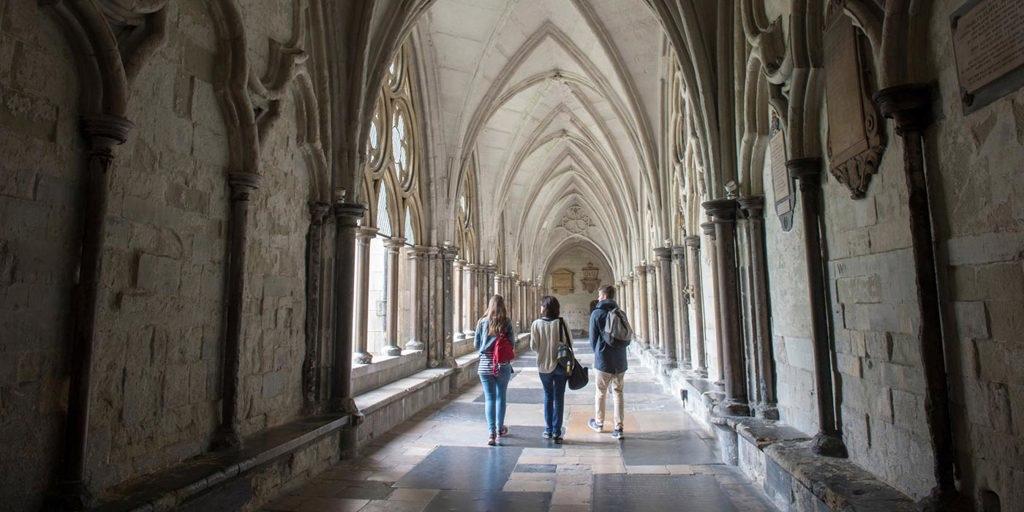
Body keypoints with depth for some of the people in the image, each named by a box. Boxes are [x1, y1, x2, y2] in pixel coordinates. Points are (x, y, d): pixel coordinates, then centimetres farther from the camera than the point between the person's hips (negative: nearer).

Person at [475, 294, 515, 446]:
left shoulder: (482, 322, -3)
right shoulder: (507, 323, -7)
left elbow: (476, 344, 2)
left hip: (485, 365, 0)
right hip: (503, 366, 0)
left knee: (489, 398, 5)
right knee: (500, 397, 15)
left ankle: (492, 433, -2)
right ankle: (499, 429, 28)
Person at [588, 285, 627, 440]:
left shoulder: (597, 313, -9)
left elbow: (593, 339, -5)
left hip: (604, 361, -4)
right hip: (620, 360, 4)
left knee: (600, 393, 12)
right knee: (618, 393, 9)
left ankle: (598, 423, 25)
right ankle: (618, 428, 7)